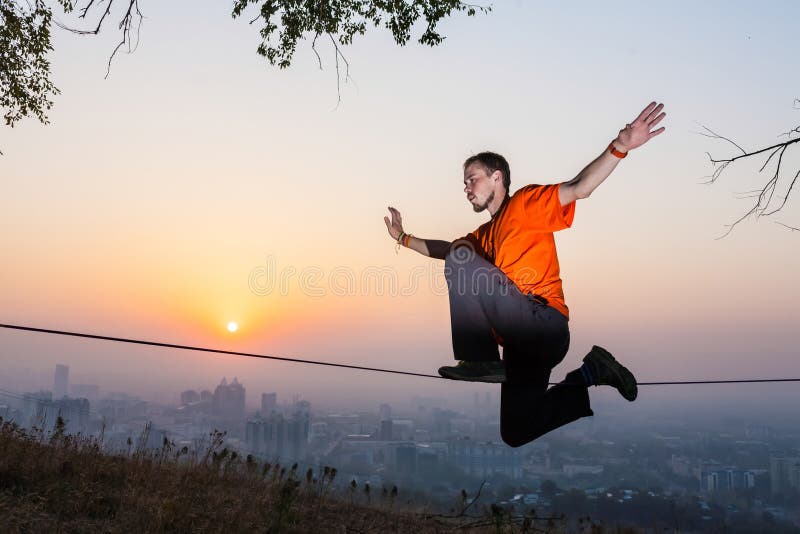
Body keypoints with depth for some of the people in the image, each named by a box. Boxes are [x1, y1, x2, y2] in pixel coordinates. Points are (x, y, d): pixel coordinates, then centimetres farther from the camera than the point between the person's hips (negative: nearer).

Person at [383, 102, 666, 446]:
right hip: (522, 338, 9)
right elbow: (447, 250, 36)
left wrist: (619, 147, -26)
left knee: (462, 260, -19)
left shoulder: (526, 202, 2)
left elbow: (578, 188, -12)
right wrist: (404, 238, 36)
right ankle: (591, 374, 20)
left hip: (542, 324, -9)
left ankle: (481, 360, -18)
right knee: (516, 433, 11)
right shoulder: (485, 234, 26)